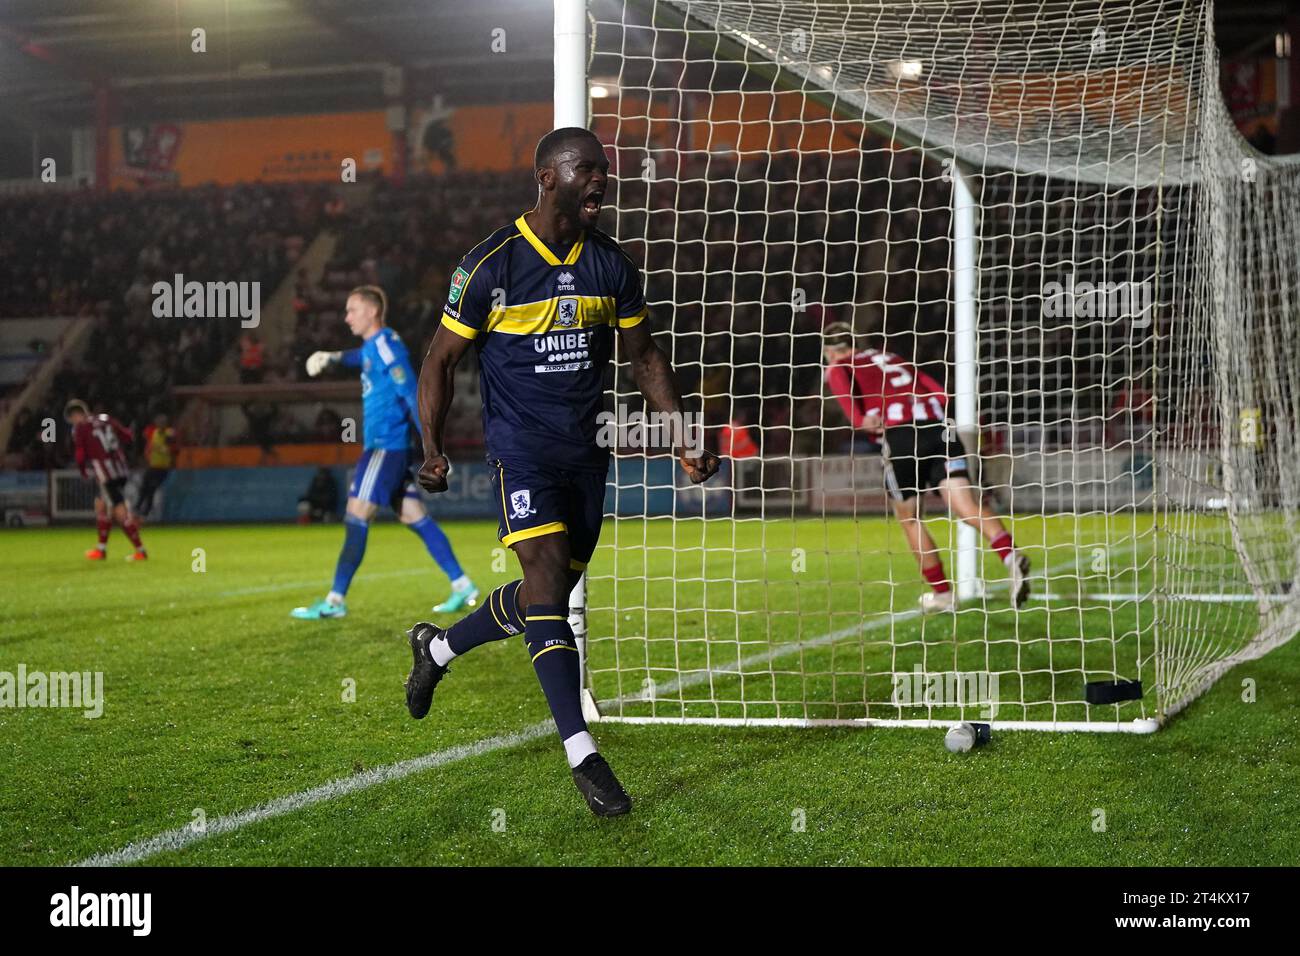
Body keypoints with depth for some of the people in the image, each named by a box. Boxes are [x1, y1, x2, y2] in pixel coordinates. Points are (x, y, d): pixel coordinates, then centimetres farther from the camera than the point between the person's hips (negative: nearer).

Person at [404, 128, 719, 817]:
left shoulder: (611, 266, 6)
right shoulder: (491, 264, -8)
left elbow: (644, 357, 15)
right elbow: (441, 359, -1)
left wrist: (684, 437, 6)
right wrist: (432, 447, -11)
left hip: (586, 450, 6)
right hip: (519, 445, -5)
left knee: (548, 594, 12)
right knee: (547, 574, -19)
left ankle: (437, 647, 40)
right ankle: (583, 756, -19)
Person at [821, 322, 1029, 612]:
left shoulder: (836, 369, 19)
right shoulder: (892, 358, 35)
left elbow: (842, 388, -8)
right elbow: (940, 393, 24)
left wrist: (859, 420, -20)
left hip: (899, 434, -4)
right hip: (938, 428, 4)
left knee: (908, 518, 14)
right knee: (967, 506, -10)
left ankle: (942, 593, 17)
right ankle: (1012, 557, -34)